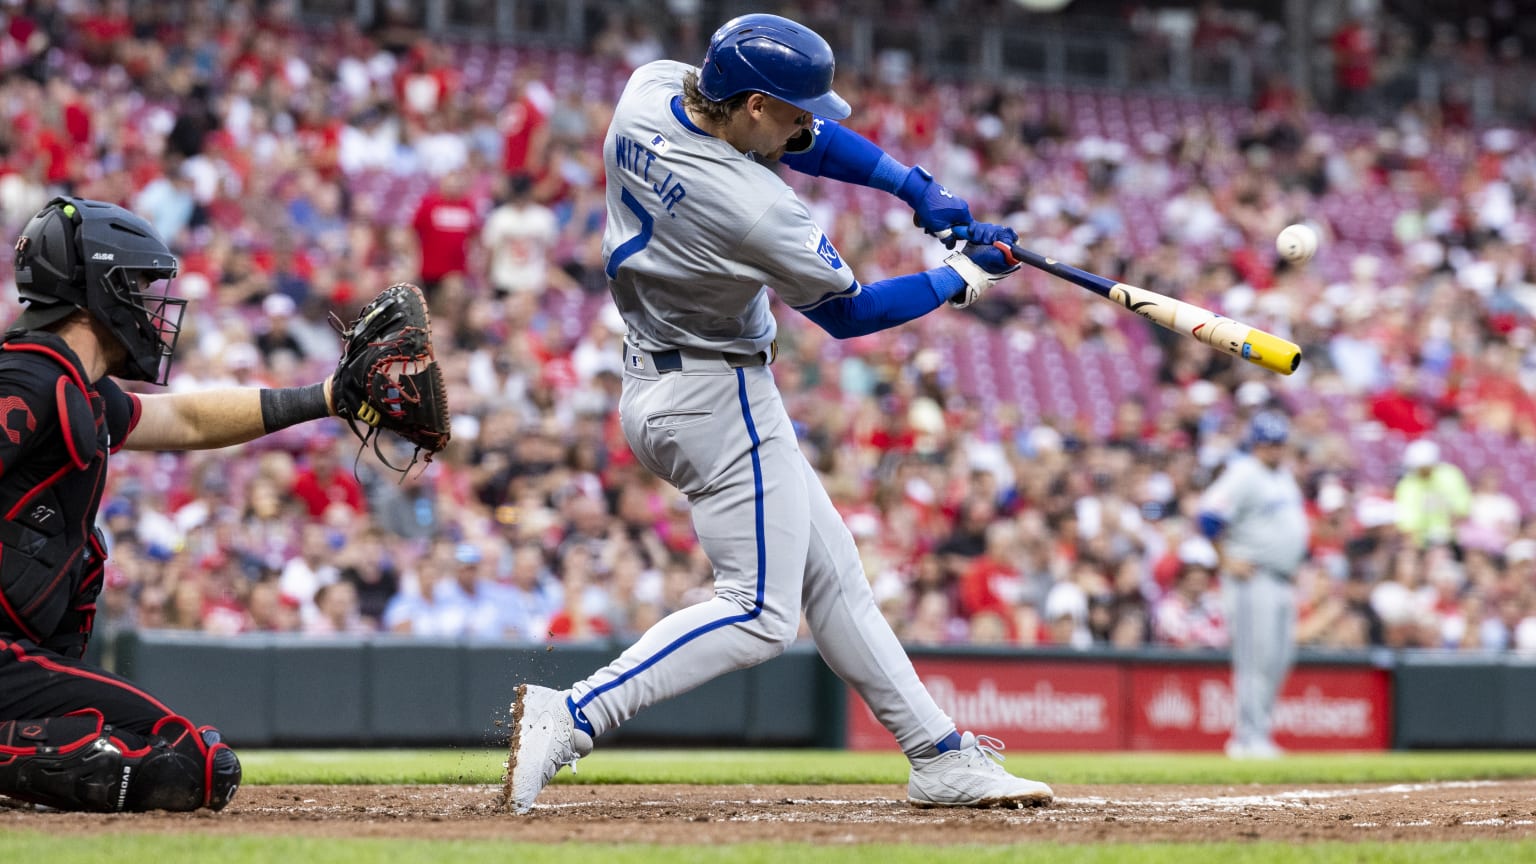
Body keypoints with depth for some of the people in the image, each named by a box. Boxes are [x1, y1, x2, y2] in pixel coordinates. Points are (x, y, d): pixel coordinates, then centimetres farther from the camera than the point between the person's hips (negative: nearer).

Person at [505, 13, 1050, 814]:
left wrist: (917, 187, 1)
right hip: (719, 398, -10)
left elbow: (802, 136, 8)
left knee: (833, 578, 13)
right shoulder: (757, 212, -29)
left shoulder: (648, 89, -6)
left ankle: (942, 759, 18)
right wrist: (959, 281, 3)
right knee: (759, 612, -8)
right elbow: (847, 311, -11)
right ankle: (572, 716, -16)